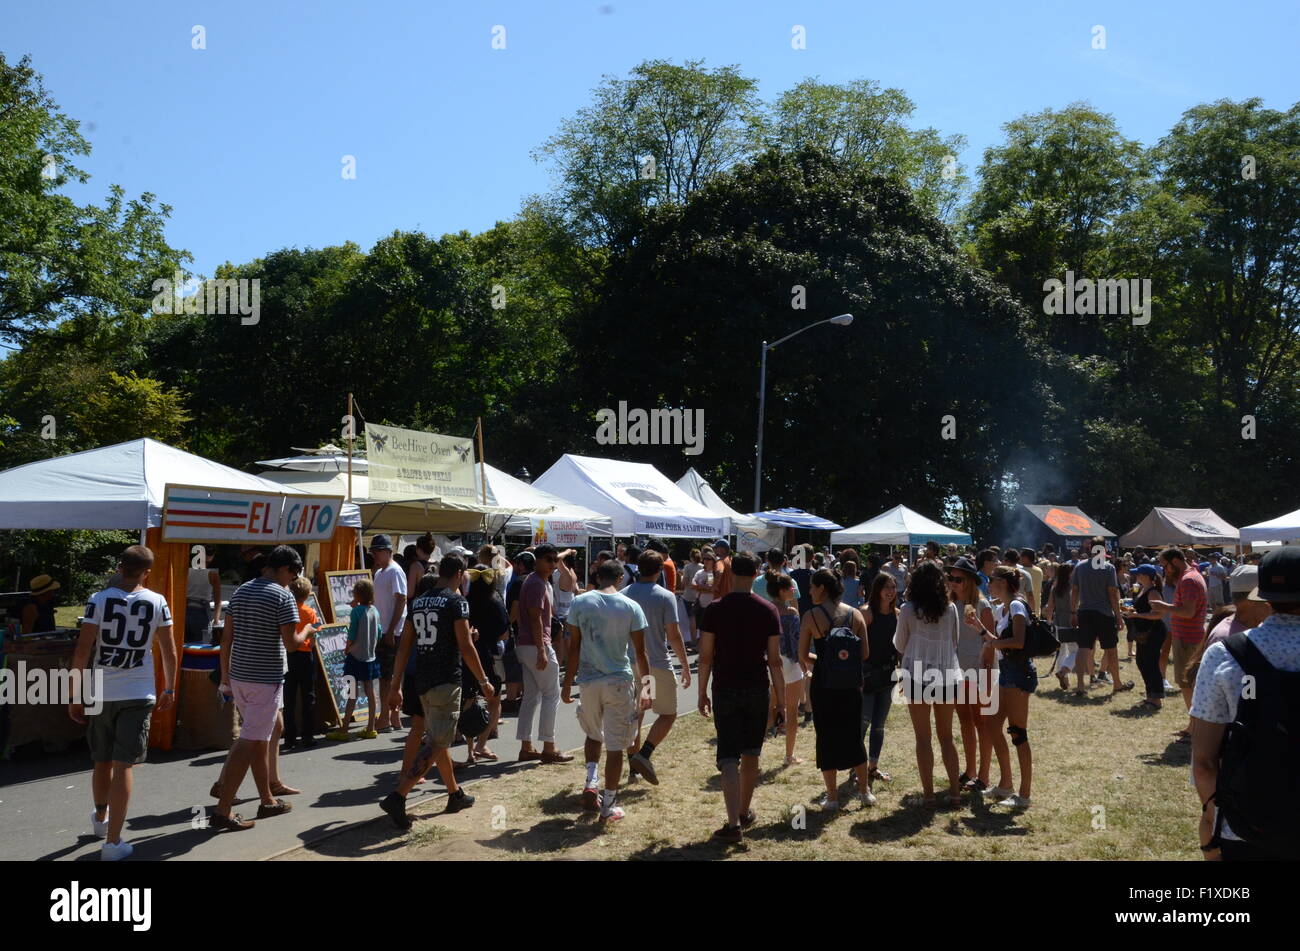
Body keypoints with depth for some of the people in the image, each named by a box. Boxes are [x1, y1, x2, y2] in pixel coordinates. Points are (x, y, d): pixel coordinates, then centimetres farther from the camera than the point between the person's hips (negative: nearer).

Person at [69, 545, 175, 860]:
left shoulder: (99, 599, -2)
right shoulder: (157, 602, -2)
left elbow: (82, 650, -7)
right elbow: (169, 650, 3)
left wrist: (75, 695, 1)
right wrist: (169, 689, 16)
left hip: (100, 694, 2)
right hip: (138, 695, -2)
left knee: (102, 761, 19)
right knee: (123, 765, 1)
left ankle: (100, 818, 43)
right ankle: (113, 842, -1)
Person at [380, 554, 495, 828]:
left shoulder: (419, 601, 11)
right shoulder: (456, 601, -9)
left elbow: (404, 647, 11)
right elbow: (466, 647, -14)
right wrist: (484, 681, -5)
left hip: (422, 682, 8)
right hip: (446, 681, -8)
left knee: (438, 739, 19)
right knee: (436, 744, -6)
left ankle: (455, 795, 32)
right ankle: (397, 797, -17)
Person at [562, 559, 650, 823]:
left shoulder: (579, 603, -2)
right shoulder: (631, 607, -5)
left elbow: (574, 647, -1)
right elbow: (640, 652, -2)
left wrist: (568, 683, 7)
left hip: (589, 680, 2)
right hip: (620, 682, -2)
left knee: (593, 735, 26)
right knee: (615, 746, 6)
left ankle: (591, 782, 9)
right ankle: (608, 805, 11)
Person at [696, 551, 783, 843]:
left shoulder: (715, 609, -6)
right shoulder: (768, 610, -3)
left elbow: (706, 656, -6)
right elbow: (774, 659, -2)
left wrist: (702, 693, 3)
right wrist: (780, 697, 5)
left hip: (725, 690, -2)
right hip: (758, 690, 2)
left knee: (729, 757, -2)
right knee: (751, 755, 17)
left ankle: (734, 824, -10)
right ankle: (746, 812, 30)